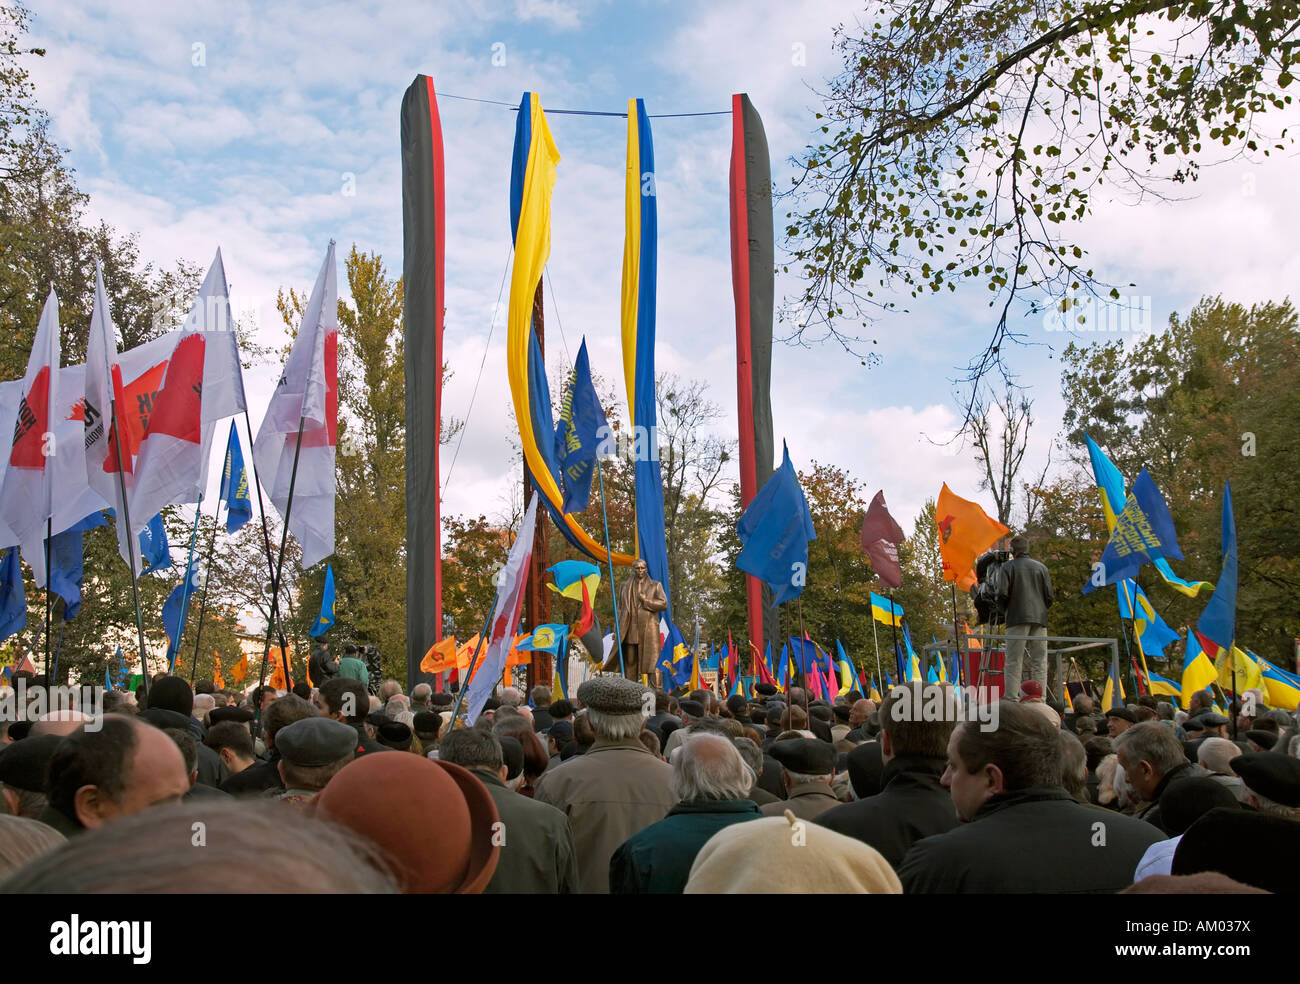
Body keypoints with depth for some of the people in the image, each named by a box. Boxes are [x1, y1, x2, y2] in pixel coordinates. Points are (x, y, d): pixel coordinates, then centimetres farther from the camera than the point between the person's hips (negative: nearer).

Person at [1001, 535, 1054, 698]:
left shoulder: (1008, 566, 0)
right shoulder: (1041, 567, 11)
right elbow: (1050, 596, 8)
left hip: (1017, 618, -3)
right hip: (1039, 619, 3)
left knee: (1014, 662, -4)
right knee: (1039, 662, 5)